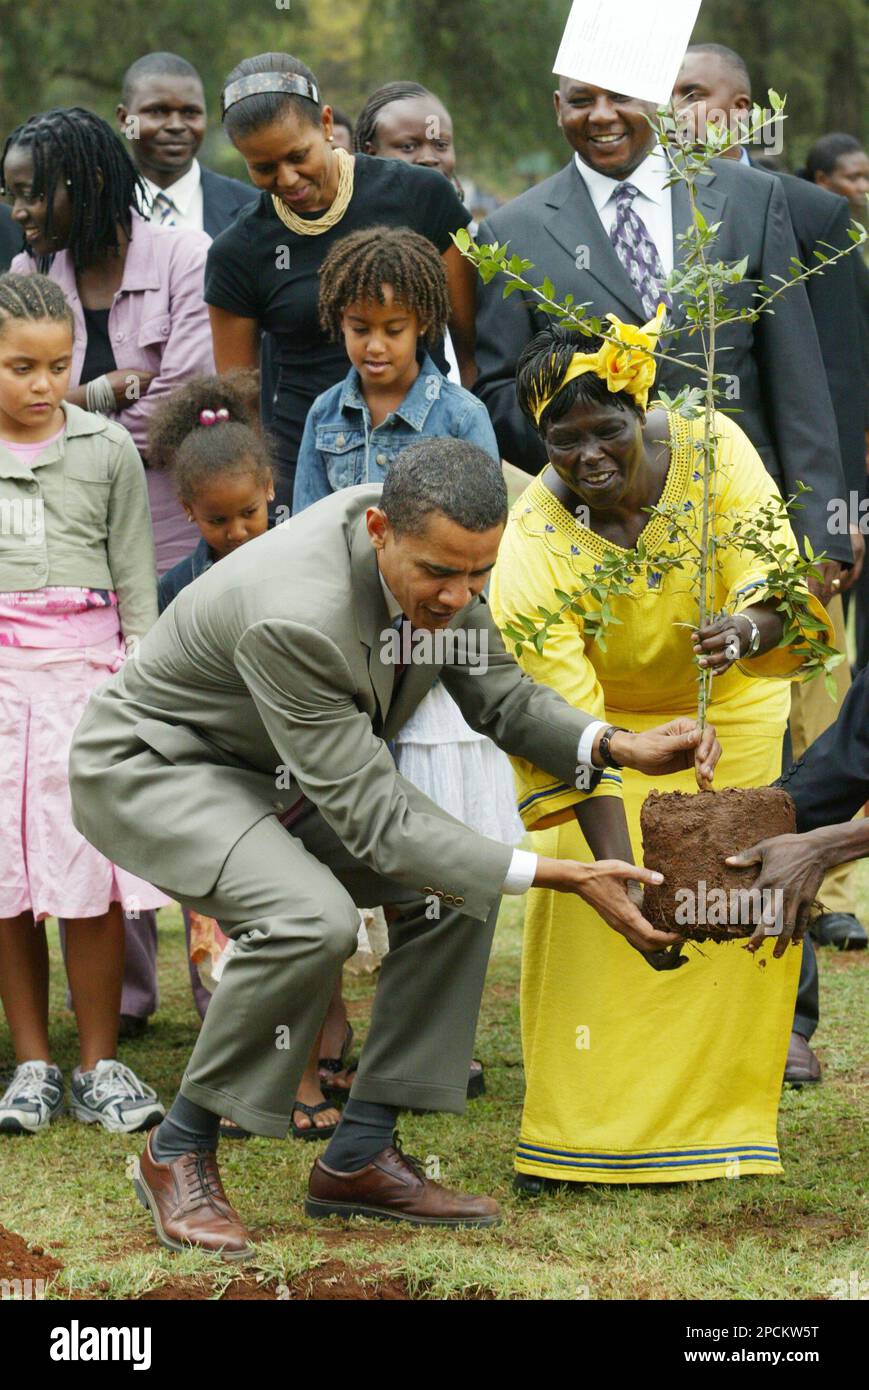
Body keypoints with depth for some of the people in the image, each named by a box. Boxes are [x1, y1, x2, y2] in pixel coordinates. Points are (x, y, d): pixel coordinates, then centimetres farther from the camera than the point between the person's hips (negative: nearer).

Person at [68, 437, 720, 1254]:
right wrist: (557, 876, -36)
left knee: (454, 890, -5)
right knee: (310, 918, -32)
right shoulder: (295, 619, -39)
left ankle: (357, 1157, 2)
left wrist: (619, 748, -19)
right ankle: (179, 1154, -12)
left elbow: (498, 694, 0)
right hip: (152, 766, -9)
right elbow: (373, 818, -33)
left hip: (269, 772, 9)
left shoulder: (434, 548, -15)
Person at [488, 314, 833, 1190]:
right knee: (590, 912, -14)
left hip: (733, 711, 2)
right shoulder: (532, 546, -28)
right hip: (613, 719, -2)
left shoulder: (710, 451, -24)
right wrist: (617, 860, -45)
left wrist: (748, 629, -53)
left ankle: (716, 1122, 8)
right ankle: (580, 1138, -5)